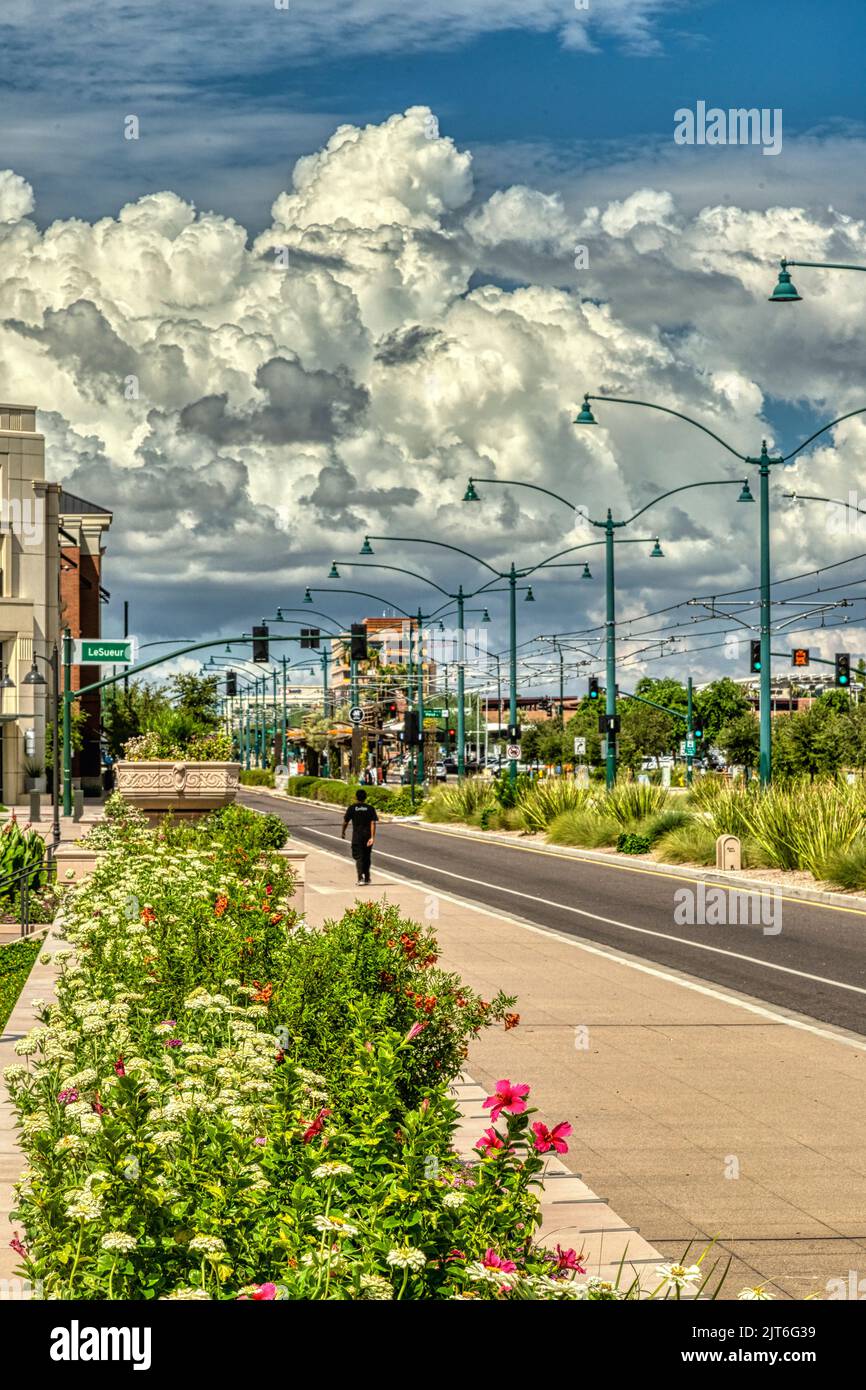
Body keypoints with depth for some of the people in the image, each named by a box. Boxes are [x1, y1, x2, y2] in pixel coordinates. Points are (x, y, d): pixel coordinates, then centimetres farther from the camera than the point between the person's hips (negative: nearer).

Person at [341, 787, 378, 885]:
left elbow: (345, 822, 1)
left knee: (359, 857, -3)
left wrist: (343, 833, 19)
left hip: (357, 836, -2)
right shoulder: (370, 809, 0)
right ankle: (367, 878, 26)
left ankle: (361, 877, -22)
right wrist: (372, 837, -13)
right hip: (367, 836, 2)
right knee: (366, 857, 17)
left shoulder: (351, 809, -3)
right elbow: (373, 823, -9)